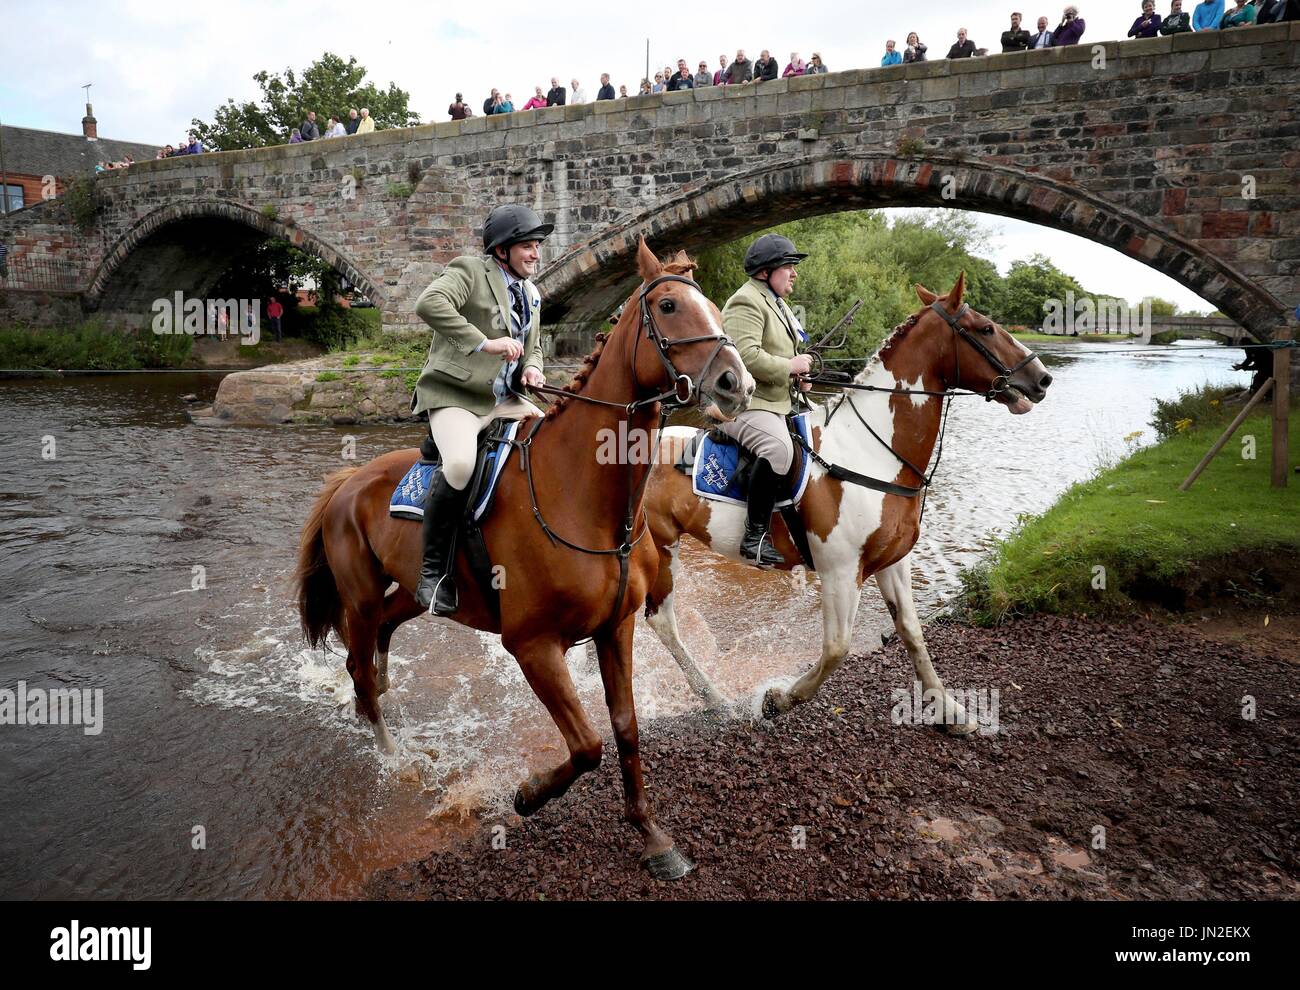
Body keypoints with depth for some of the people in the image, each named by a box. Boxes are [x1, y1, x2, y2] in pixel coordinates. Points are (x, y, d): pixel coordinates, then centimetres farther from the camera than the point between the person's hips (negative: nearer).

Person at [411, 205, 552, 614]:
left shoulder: (531, 293, 19)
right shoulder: (469, 271, -6)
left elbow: (533, 347, 28)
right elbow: (429, 304, -25)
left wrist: (531, 368, 3)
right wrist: (484, 343, -27)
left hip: (506, 400, 8)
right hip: (455, 396, -8)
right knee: (460, 464, -35)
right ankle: (433, 573, -21)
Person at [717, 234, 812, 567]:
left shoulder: (778, 304, 23)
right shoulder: (747, 302, -11)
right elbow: (745, 356, -26)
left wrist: (800, 372, 15)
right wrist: (790, 366, -16)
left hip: (773, 402, 11)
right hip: (741, 403, -11)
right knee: (779, 446, -35)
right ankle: (755, 535, -32)